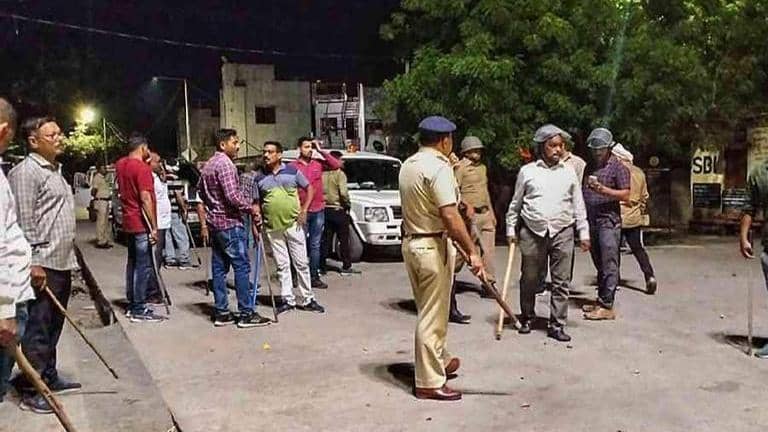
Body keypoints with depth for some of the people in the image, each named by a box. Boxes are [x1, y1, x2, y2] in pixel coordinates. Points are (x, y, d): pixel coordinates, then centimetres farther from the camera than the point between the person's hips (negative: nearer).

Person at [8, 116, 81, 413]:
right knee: (37, 329, -4)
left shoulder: (55, 170, 19)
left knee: (53, 326, 17)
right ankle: (30, 391, 3)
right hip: (43, 266, -9)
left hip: (62, 264, 9)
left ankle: (49, 378, 28)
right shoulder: (26, 172, -11)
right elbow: (23, 222, -17)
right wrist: (33, 263, -21)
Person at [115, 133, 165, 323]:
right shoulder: (142, 168, -16)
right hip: (142, 224, -9)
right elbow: (145, 199, -21)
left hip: (128, 222, 9)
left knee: (133, 263, 16)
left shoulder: (120, 164, 9)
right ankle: (139, 310, -1)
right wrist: (154, 227, -19)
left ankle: (132, 304, 22)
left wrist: (145, 162, 22)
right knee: (144, 266, -4)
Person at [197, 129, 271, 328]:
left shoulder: (207, 166, 17)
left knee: (219, 268, 9)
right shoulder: (226, 164, -14)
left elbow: (201, 199, 22)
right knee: (241, 267, -5)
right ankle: (246, 314, -4)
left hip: (214, 224, 10)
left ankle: (221, 313, 12)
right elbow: (233, 196, -22)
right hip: (230, 223, -10)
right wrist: (252, 209, -11)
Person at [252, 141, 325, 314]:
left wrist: (303, 210, -5)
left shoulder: (292, 170, -1)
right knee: (282, 265, 7)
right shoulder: (259, 177, 4)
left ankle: (307, 300, 11)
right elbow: (257, 203, 9)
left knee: (301, 263, 3)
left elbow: (309, 189, 6)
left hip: (293, 224, -1)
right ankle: (288, 300, 16)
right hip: (272, 228, 1)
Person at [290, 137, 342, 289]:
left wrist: (321, 151, -4)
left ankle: (314, 277, 14)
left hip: (318, 210, 4)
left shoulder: (318, 163, 7)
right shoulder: (293, 166, -4)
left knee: (315, 245, 9)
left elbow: (337, 165, -2)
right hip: (302, 212, -4)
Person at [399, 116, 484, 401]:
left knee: (429, 310, 22)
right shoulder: (439, 168, -18)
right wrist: (472, 252, -23)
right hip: (432, 246, -9)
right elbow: (450, 217, -25)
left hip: (411, 242, 9)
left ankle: (440, 360, 39)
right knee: (432, 316, -1)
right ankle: (429, 383, 8)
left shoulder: (408, 165, 10)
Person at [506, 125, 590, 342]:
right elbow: (515, 204, 10)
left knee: (561, 282, 1)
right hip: (532, 232, -1)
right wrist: (511, 229, 7)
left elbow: (578, 206, 11)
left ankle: (557, 325, 9)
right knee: (529, 280, 9)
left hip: (563, 232, 1)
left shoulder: (569, 173, 8)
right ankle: (526, 318, 27)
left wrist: (584, 232, 8)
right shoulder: (527, 171, 4)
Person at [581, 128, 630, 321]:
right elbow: (584, 191, 24)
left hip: (609, 220, -7)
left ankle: (607, 306, -7)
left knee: (609, 265, -7)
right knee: (599, 264, 12)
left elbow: (625, 195, -9)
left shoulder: (618, 167, -3)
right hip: (591, 220, 7)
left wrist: (603, 190, -21)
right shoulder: (590, 166, 17)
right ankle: (601, 300, 19)